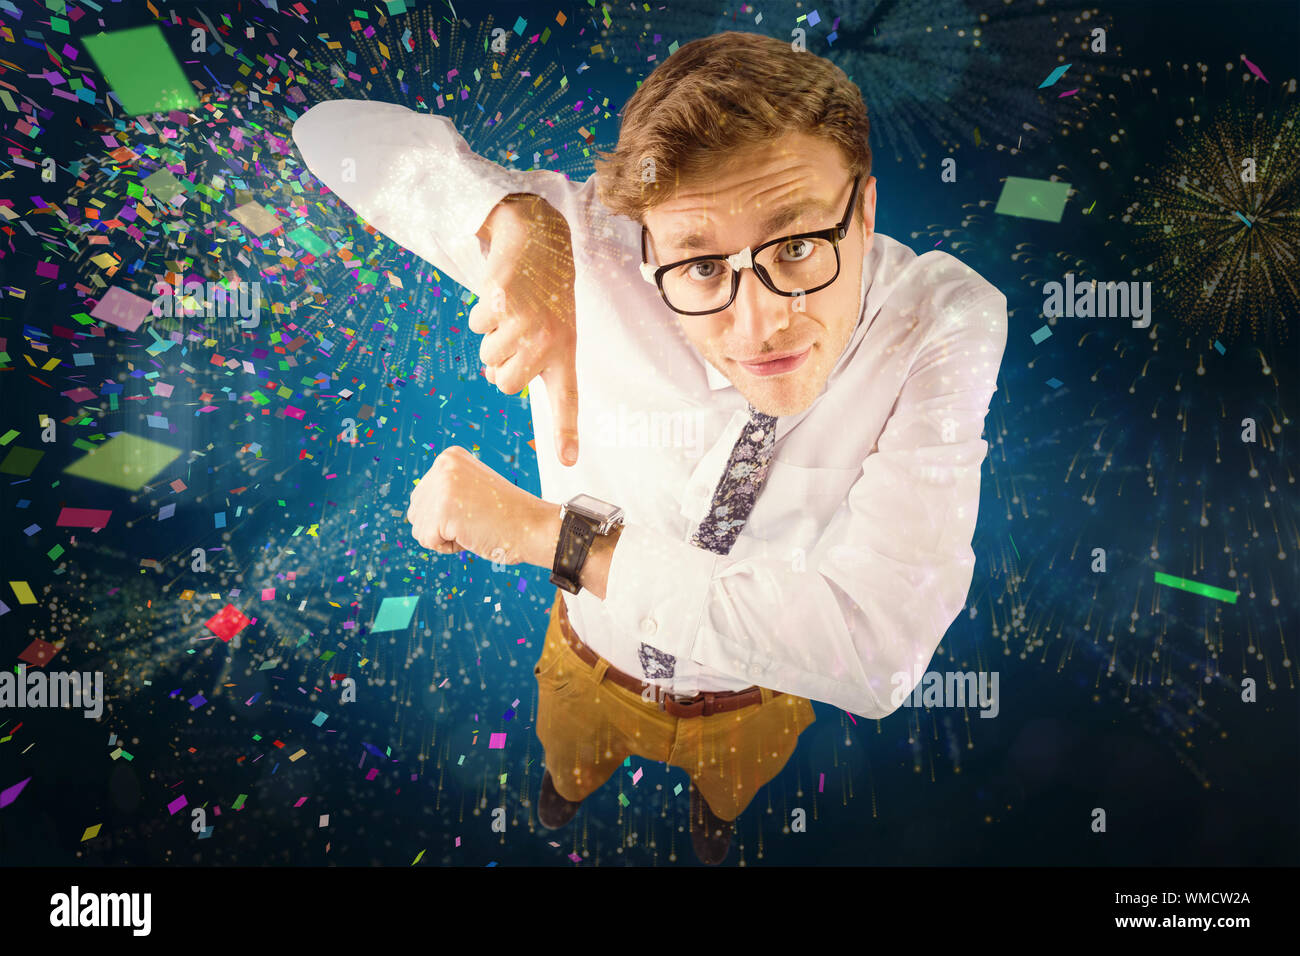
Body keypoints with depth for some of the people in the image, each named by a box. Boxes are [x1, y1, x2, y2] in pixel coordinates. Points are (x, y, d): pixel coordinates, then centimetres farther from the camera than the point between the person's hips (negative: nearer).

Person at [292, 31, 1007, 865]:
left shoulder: (944, 321, -37)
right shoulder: (594, 250, -34)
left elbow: (877, 649, -45)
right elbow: (341, 131, -26)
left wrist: (546, 531, -43)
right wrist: (516, 225, -48)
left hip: (759, 700, 0)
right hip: (593, 663, 1)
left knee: (732, 784, 38)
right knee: (570, 761, 37)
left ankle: (717, 803, 77)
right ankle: (573, 779, 76)